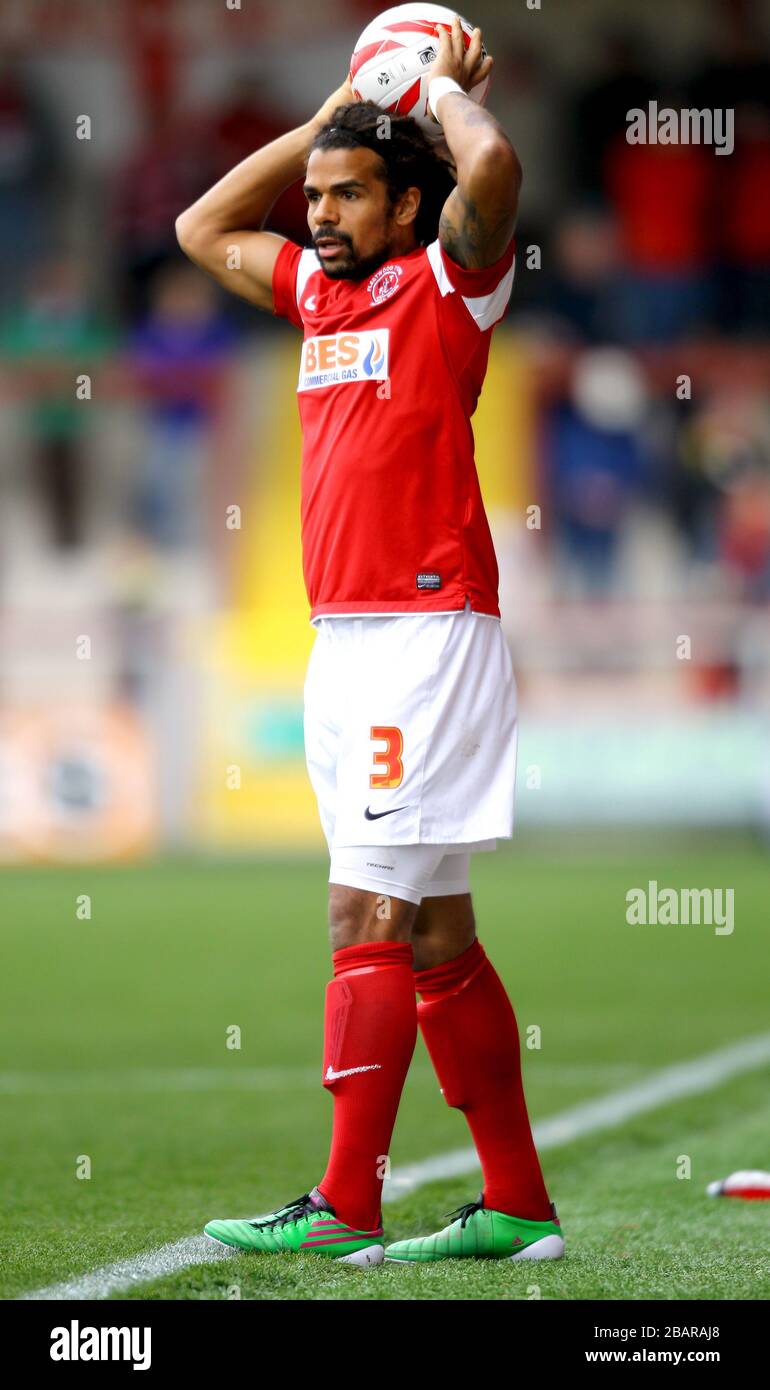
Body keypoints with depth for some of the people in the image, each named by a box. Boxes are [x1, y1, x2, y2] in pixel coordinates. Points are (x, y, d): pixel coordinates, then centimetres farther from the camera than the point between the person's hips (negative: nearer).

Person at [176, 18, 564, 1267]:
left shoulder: (448, 283, -4)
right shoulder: (320, 289, 17)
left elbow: (493, 169, -24)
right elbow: (201, 229, 31)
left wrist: (446, 87, -4)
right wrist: (331, 117, 23)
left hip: (424, 634, -8)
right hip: (344, 639, 8)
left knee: (371, 916, -11)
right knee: (433, 929, 8)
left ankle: (345, 1207, -11)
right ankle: (518, 1207, 12)